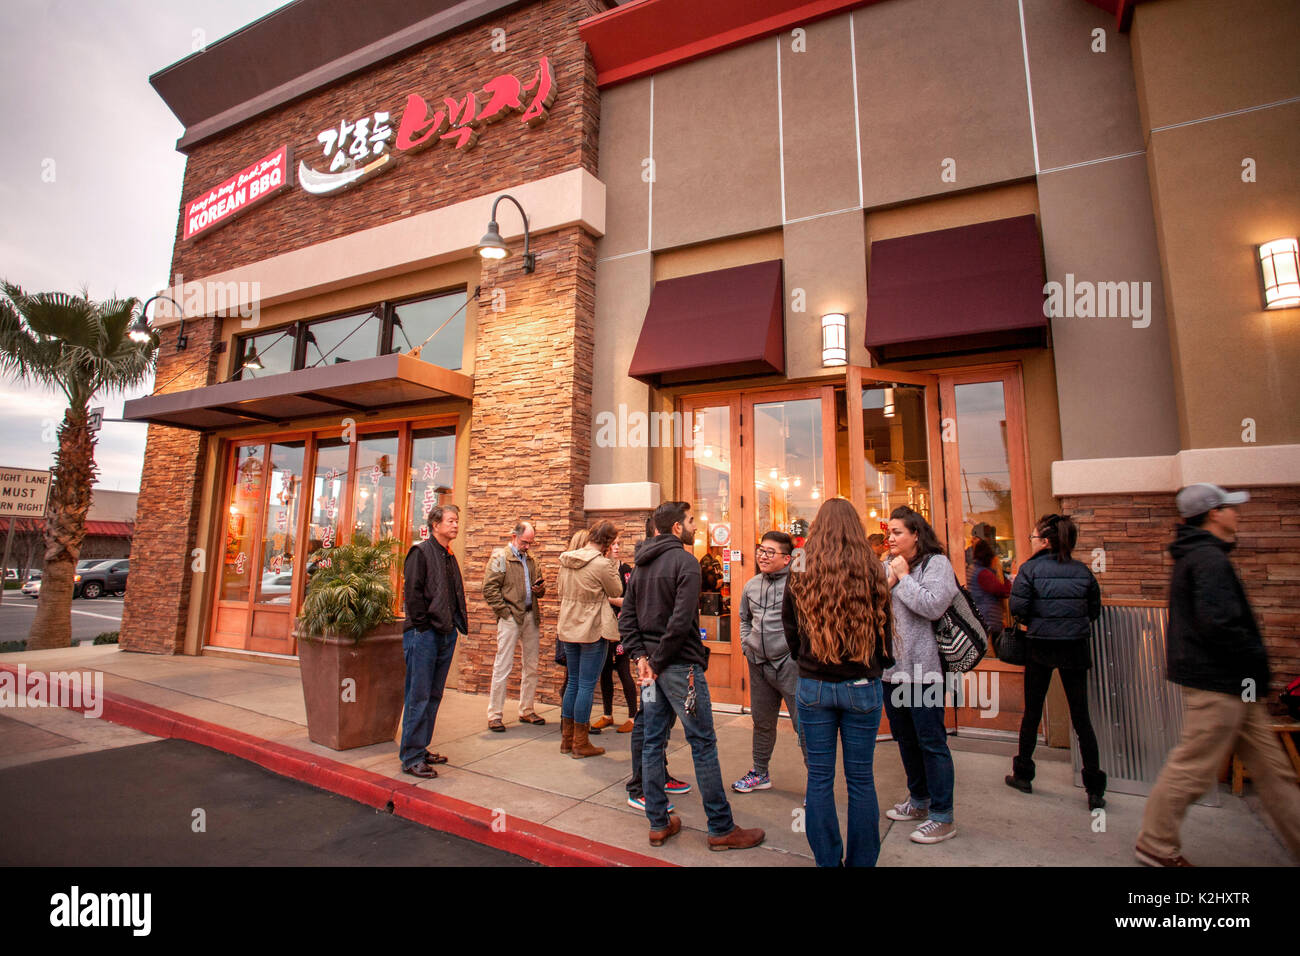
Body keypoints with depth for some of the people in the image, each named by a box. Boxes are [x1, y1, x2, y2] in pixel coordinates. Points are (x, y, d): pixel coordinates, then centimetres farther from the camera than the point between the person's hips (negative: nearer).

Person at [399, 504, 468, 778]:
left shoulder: (449, 557, 16)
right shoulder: (420, 551, -8)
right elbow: (411, 591, -15)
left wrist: (456, 625, 10)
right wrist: (422, 624, -15)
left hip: (446, 635, 8)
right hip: (423, 635, -8)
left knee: (433, 696, 14)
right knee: (418, 697, -2)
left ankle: (420, 749, 25)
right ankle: (411, 758, 7)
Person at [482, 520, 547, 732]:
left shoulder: (531, 560, 17)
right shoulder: (499, 557, -2)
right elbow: (490, 588, -8)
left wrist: (540, 589, 1)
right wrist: (504, 610, -14)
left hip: (531, 617, 7)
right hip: (510, 618, -6)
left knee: (531, 667, 11)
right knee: (503, 667, -2)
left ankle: (527, 710, 23)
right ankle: (494, 715, 7)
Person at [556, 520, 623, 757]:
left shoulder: (566, 560, 4)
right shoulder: (602, 564, -18)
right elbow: (617, 591, -4)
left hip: (569, 629, 7)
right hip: (592, 631, -7)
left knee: (573, 682, 17)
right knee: (587, 686, 2)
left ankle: (567, 739, 26)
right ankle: (580, 744, 10)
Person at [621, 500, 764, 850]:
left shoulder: (641, 566, 10)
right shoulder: (685, 561, -13)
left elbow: (627, 618, 7)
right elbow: (681, 621, -21)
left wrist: (642, 657, 1)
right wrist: (658, 662, -13)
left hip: (653, 665, 8)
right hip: (681, 665, -8)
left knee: (652, 743, 13)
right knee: (703, 745, 4)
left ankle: (658, 824, 25)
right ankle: (721, 829, 16)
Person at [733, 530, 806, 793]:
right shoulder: (751, 585, 8)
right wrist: (746, 643, 13)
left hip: (790, 665, -6)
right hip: (759, 664, 7)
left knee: (804, 724, 0)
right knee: (762, 722, 20)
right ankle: (760, 774, 37)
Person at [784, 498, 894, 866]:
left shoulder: (800, 579, -7)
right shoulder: (873, 575, -9)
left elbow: (792, 640, 4)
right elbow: (885, 636, 2)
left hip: (813, 687, 0)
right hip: (862, 688, 0)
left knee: (819, 777, 11)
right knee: (860, 779, 12)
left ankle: (827, 860, 24)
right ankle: (861, 860, 24)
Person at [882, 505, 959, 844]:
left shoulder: (936, 563, -7)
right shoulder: (887, 565, 10)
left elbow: (933, 606, -22)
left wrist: (903, 578, -14)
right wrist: (888, 584, -9)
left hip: (922, 669, -7)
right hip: (891, 668, 7)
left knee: (931, 741, 1)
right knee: (905, 738, 18)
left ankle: (942, 818, 14)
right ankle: (918, 801, 35)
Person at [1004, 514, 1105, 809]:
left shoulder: (1030, 569, -10)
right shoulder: (1082, 571, 1)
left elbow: (1017, 608, -14)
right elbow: (1095, 610, 7)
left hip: (1041, 648, -2)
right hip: (1075, 649, 3)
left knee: (1032, 712, 10)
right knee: (1081, 717, 8)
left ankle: (1023, 775, 23)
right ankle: (1095, 790, 11)